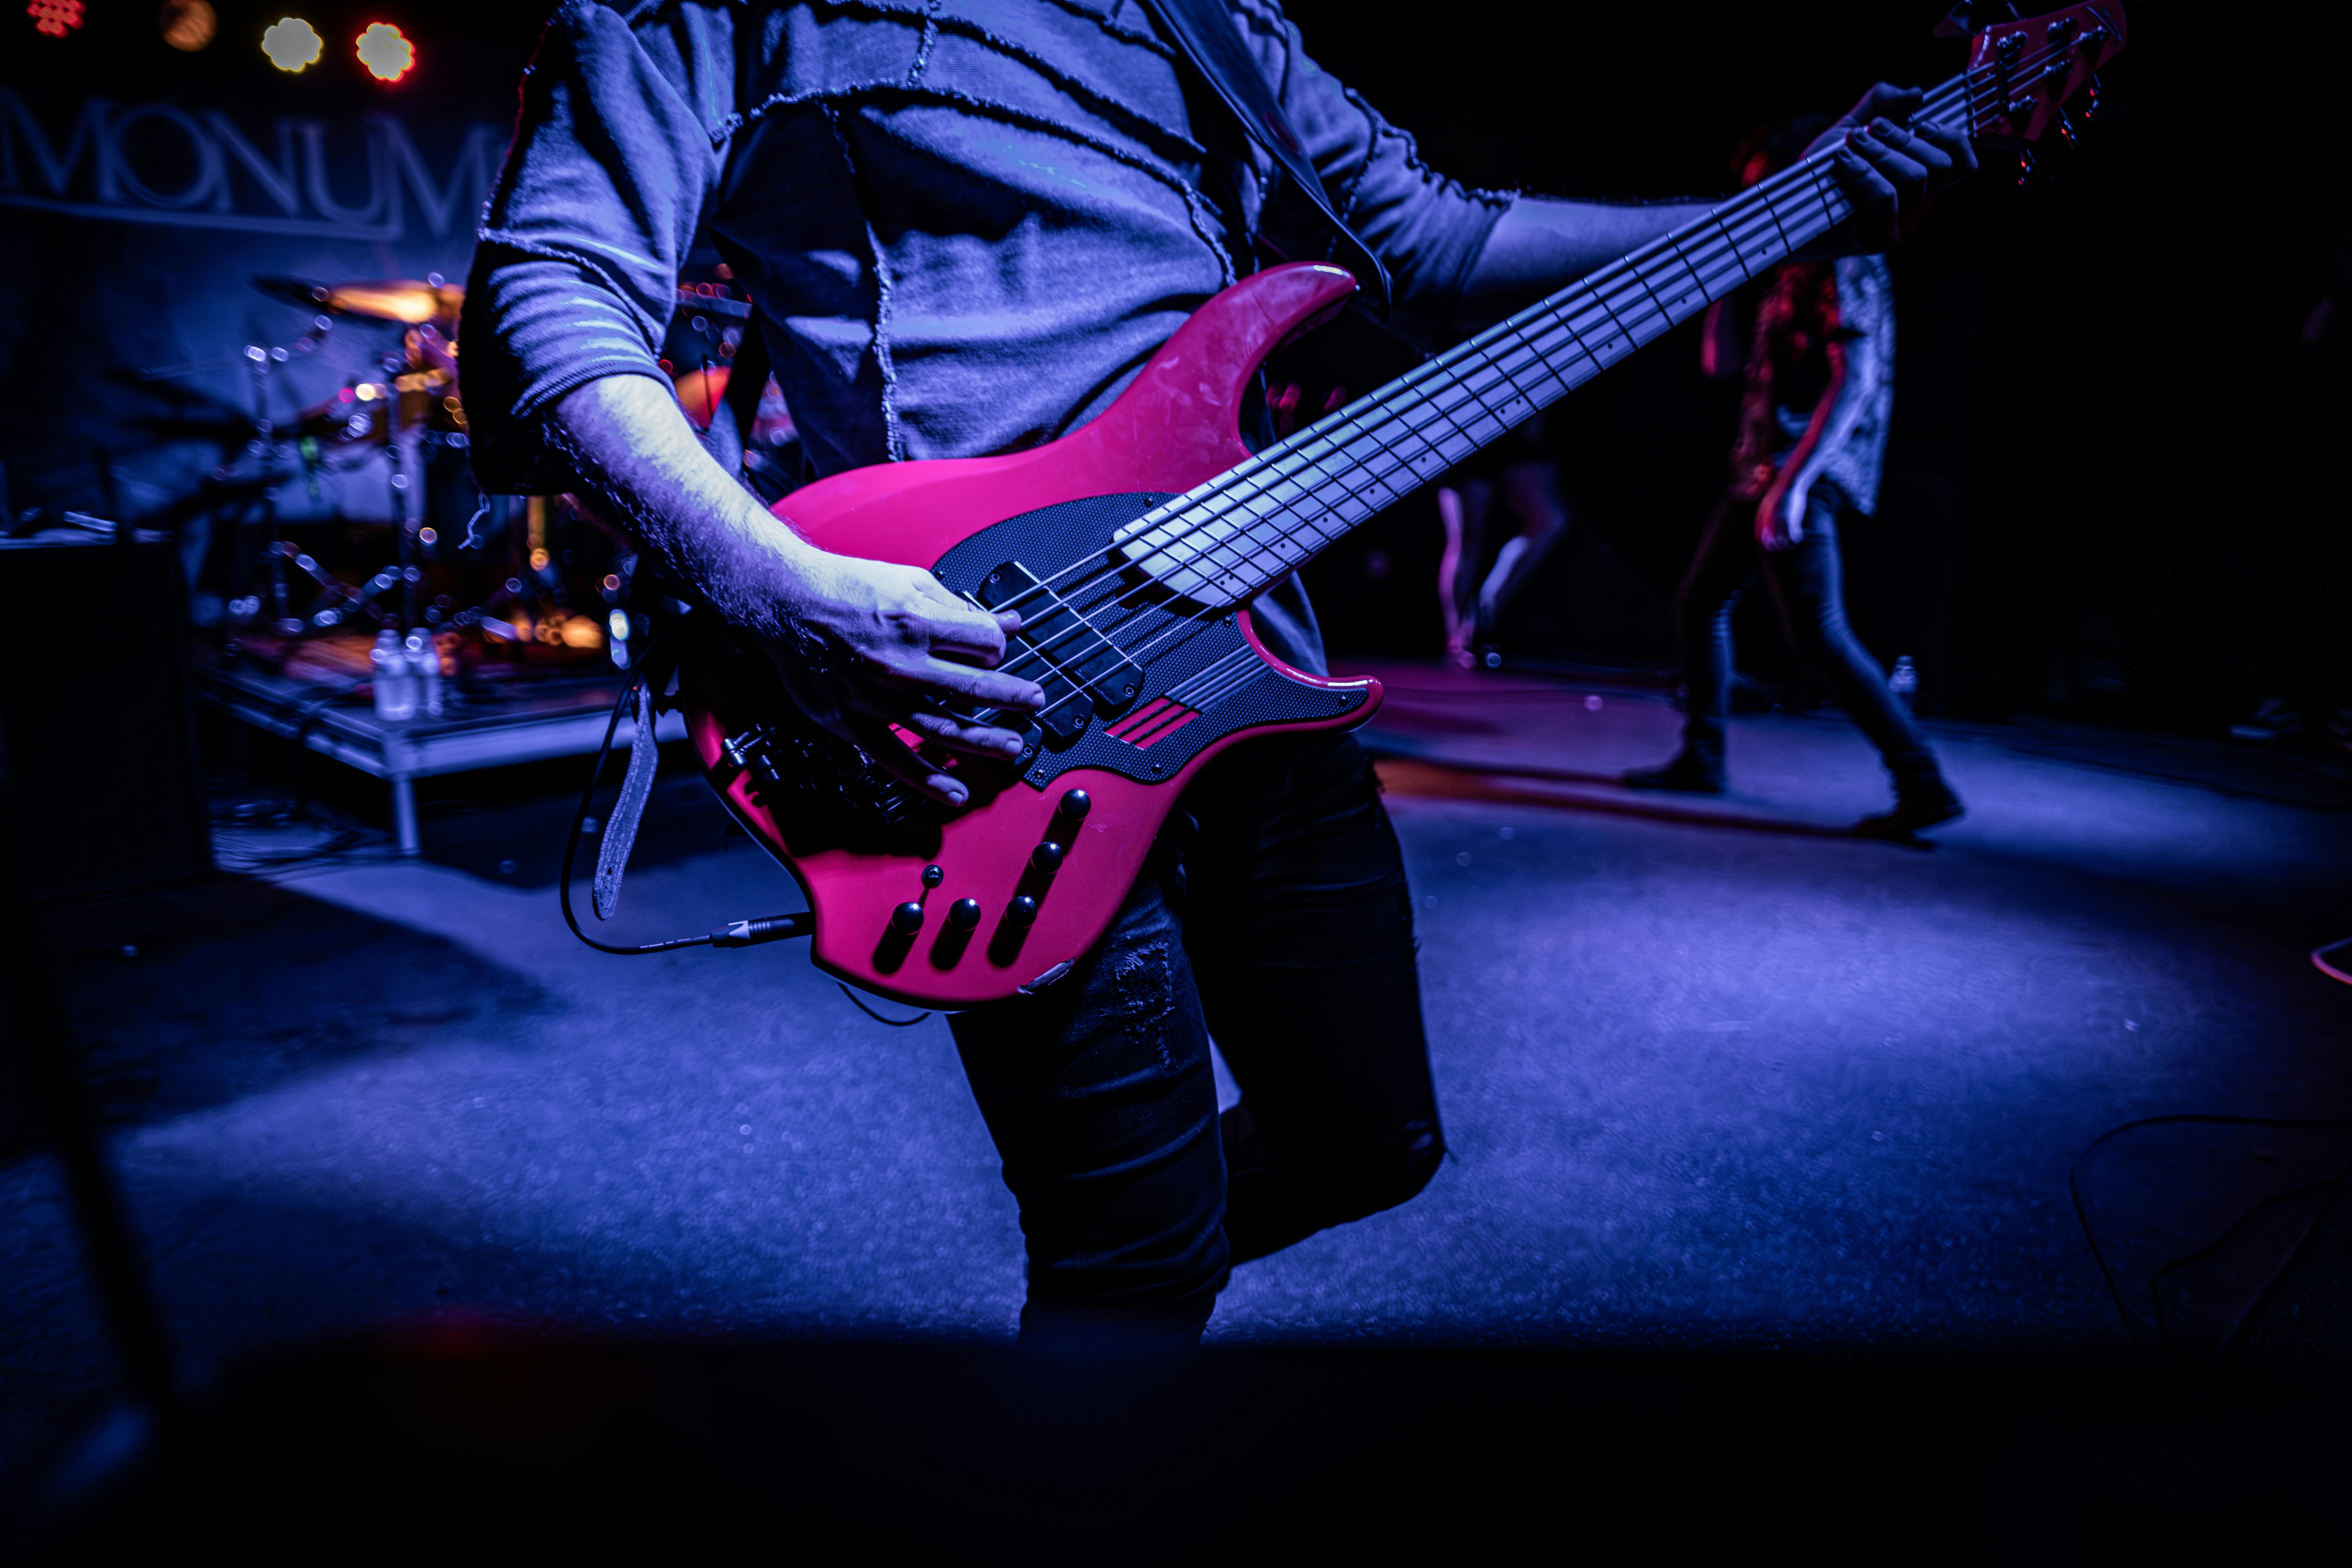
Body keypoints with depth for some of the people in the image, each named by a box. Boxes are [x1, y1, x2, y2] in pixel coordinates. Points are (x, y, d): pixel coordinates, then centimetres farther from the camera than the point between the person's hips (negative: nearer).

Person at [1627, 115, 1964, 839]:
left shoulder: (1847, 265, -9)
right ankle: (1702, 758, 24)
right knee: (1698, 604, 13)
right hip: (1761, 471, 10)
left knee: (1818, 634, -13)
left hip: (1803, 476, -10)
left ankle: (1922, 784, -10)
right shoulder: (1792, 271, 20)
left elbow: (1856, 382, -20)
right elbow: (1721, 364, 24)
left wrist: (1792, 483, -28)